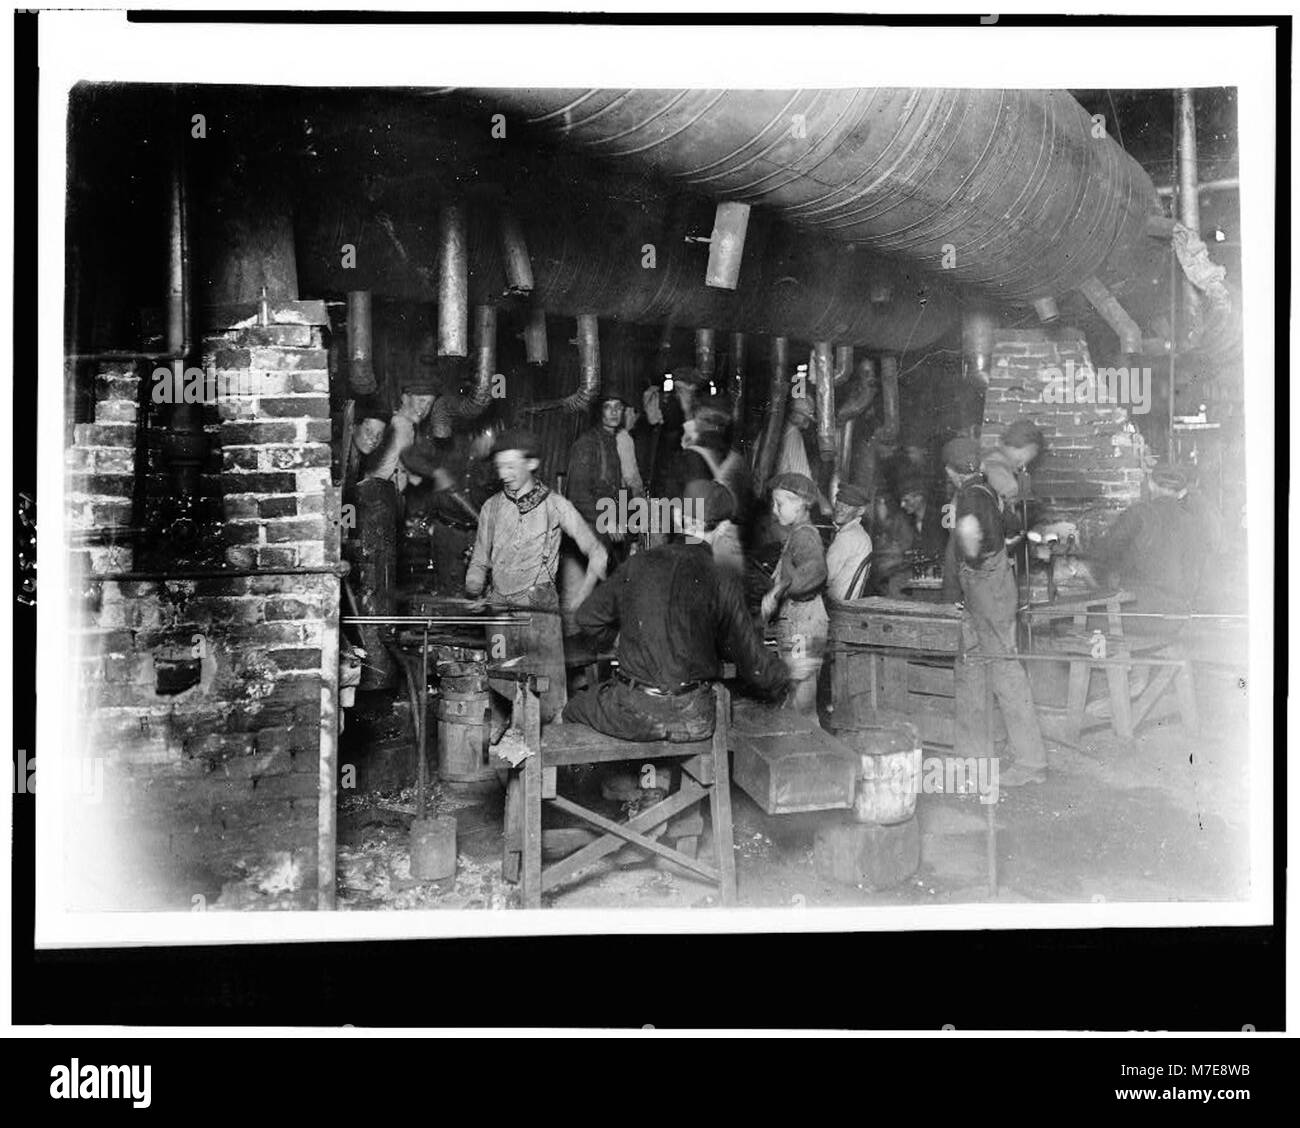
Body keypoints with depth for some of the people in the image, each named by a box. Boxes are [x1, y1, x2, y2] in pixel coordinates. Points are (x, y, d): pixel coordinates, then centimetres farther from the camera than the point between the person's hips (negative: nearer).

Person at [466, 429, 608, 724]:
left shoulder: (555, 505, 2)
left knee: (547, 707, -9)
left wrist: (578, 606, -1)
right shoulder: (491, 507, 12)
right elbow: (479, 563, 20)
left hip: (541, 610, -2)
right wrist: (472, 594, 0)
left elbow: (597, 554, 5)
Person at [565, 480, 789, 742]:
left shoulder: (638, 566, -3)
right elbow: (753, 658, -2)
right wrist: (781, 684, 19)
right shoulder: (722, 585, -7)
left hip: (634, 715, 0)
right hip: (693, 721, 0)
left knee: (574, 710, 28)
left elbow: (588, 618, 8)